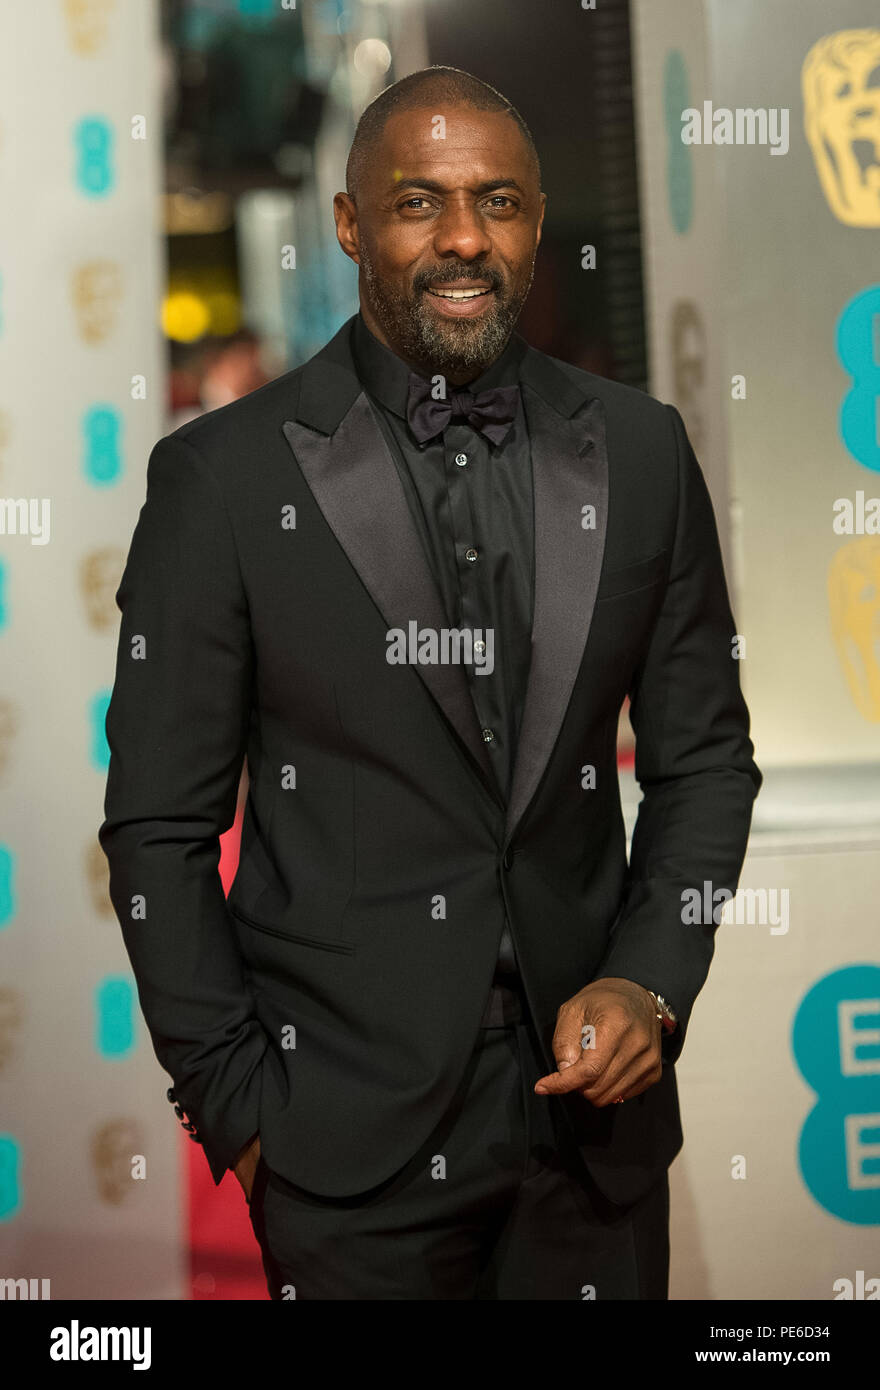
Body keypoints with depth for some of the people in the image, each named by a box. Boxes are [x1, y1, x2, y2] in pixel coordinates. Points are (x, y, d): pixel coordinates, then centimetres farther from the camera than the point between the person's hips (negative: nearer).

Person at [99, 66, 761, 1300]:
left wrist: (652, 981, -5)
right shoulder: (226, 472, -7)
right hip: (346, 1131, -3)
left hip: (594, 1097, 3)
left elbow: (704, 755, 9)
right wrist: (237, 1101, -5)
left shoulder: (640, 449, 2)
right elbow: (159, 825, -4)